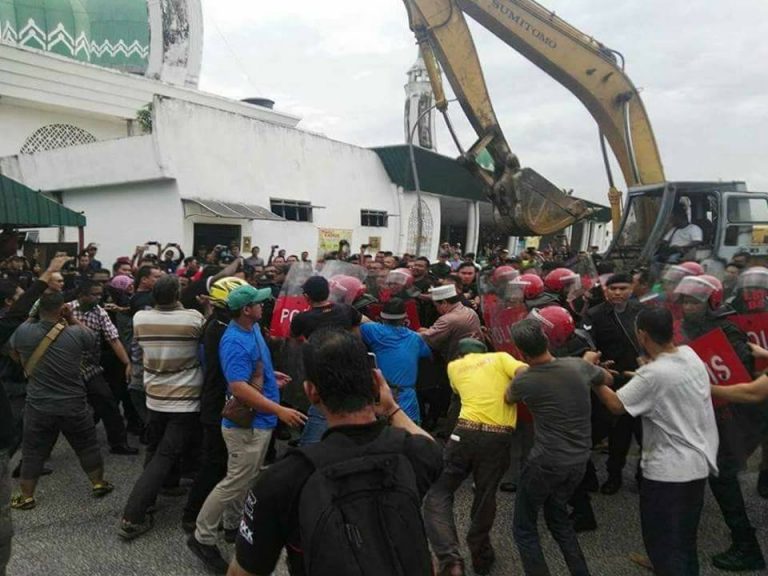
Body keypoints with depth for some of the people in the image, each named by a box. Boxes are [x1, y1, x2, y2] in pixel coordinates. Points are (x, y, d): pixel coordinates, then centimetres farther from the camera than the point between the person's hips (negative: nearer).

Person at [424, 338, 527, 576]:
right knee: (485, 496, 19)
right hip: (499, 437, 1)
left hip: (467, 432, -1)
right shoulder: (501, 357, 13)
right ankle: (480, 555, 35)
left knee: (438, 494, 7)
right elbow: (527, 373, -4)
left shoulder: (455, 366, 18)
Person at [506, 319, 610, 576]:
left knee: (524, 527, 13)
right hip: (579, 460, 5)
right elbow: (608, 379, 16)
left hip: (547, 462, -5)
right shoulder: (579, 366, -7)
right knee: (558, 517, 27)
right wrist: (589, 361, 34)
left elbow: (508, 399, 9)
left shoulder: (523, 381, -17)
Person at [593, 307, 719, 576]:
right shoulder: (691, 355, -3)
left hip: (668, 470, -8)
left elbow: (616, 405, -18)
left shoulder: (653, 374, -26)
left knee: (662, 543, 7)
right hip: (698, 464, 8)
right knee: (685, 540, 24)